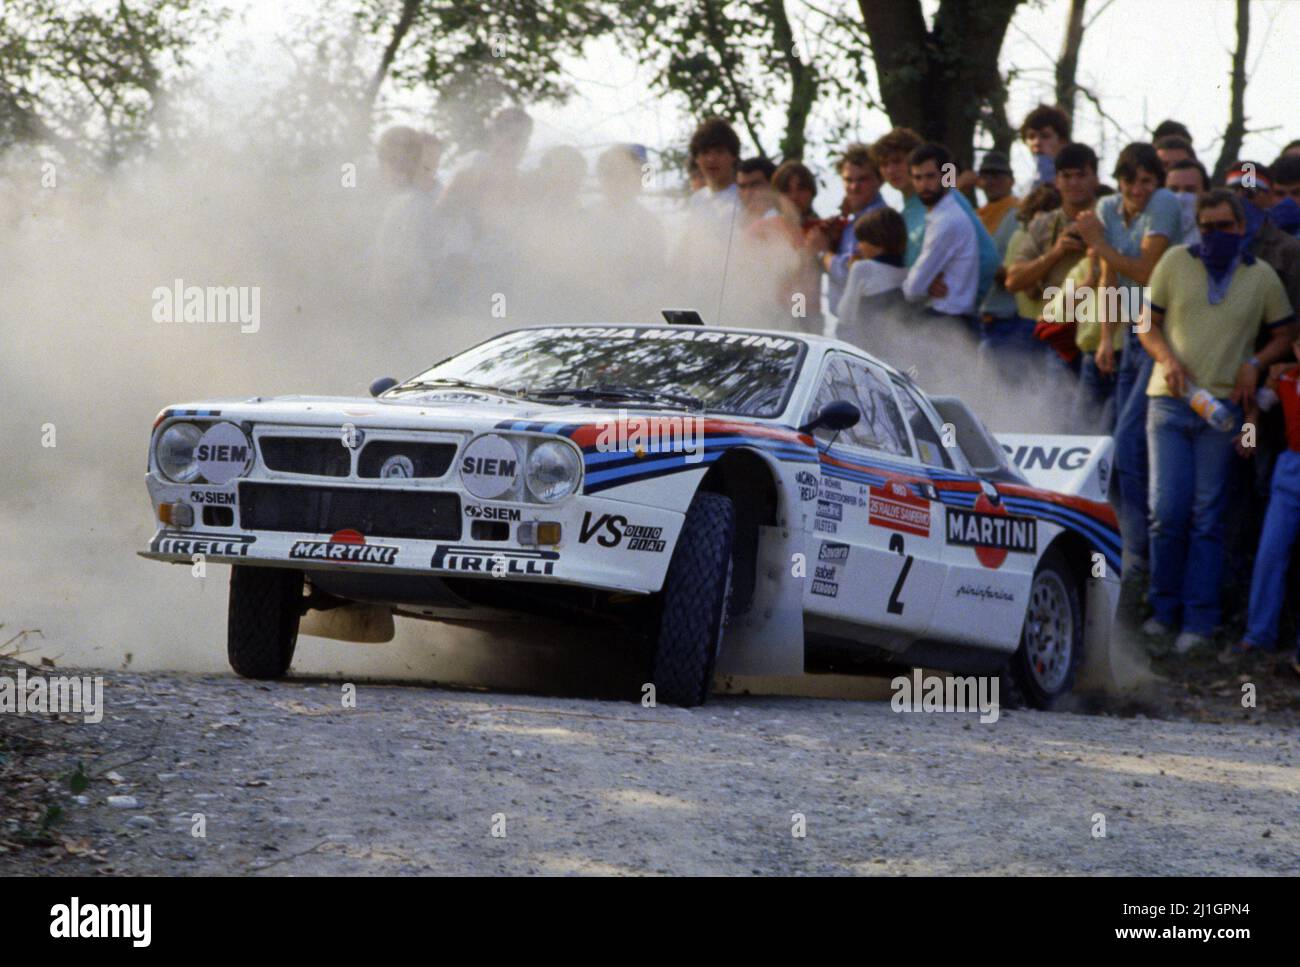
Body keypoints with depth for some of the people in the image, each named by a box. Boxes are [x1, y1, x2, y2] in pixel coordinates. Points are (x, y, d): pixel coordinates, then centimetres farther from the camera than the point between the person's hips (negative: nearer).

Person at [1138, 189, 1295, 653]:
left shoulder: (1262, 276, 7)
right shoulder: (1175, 262, 6)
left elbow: (1283, 336, 14)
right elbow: (1147, 324, 9)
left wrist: (1254, 363, -4)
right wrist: (1167, 358, -9)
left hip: (1222, 406, 0)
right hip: (1170, 403, 0)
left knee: (1206, 518, 1)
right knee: (1167, 511, -5)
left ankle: (1199, 620, 4)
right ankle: (1164, 609, 10)